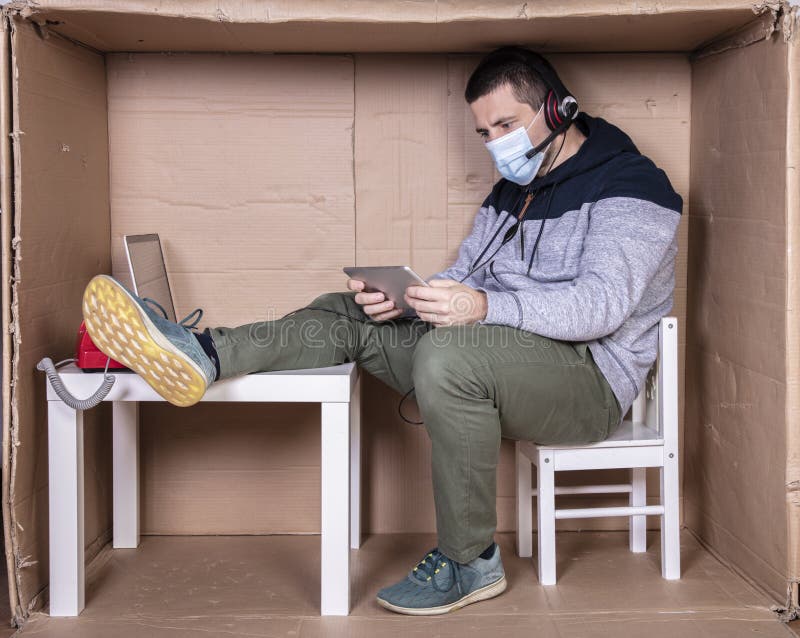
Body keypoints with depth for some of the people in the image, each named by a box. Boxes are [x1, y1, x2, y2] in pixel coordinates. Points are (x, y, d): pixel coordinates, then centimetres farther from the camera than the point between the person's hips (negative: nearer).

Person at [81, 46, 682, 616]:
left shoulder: (627, 186, -8)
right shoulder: (512, 190, 19)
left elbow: (602, 302, -23)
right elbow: (464, 277, 15)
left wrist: (485, 306, -35)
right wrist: (403, 299, -8)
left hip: (592, 377, -8)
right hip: (506, 364, 8)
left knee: (449, 352, -36)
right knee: (349, 316, -2)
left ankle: (469, 562, -23)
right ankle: (202, 356, -20)